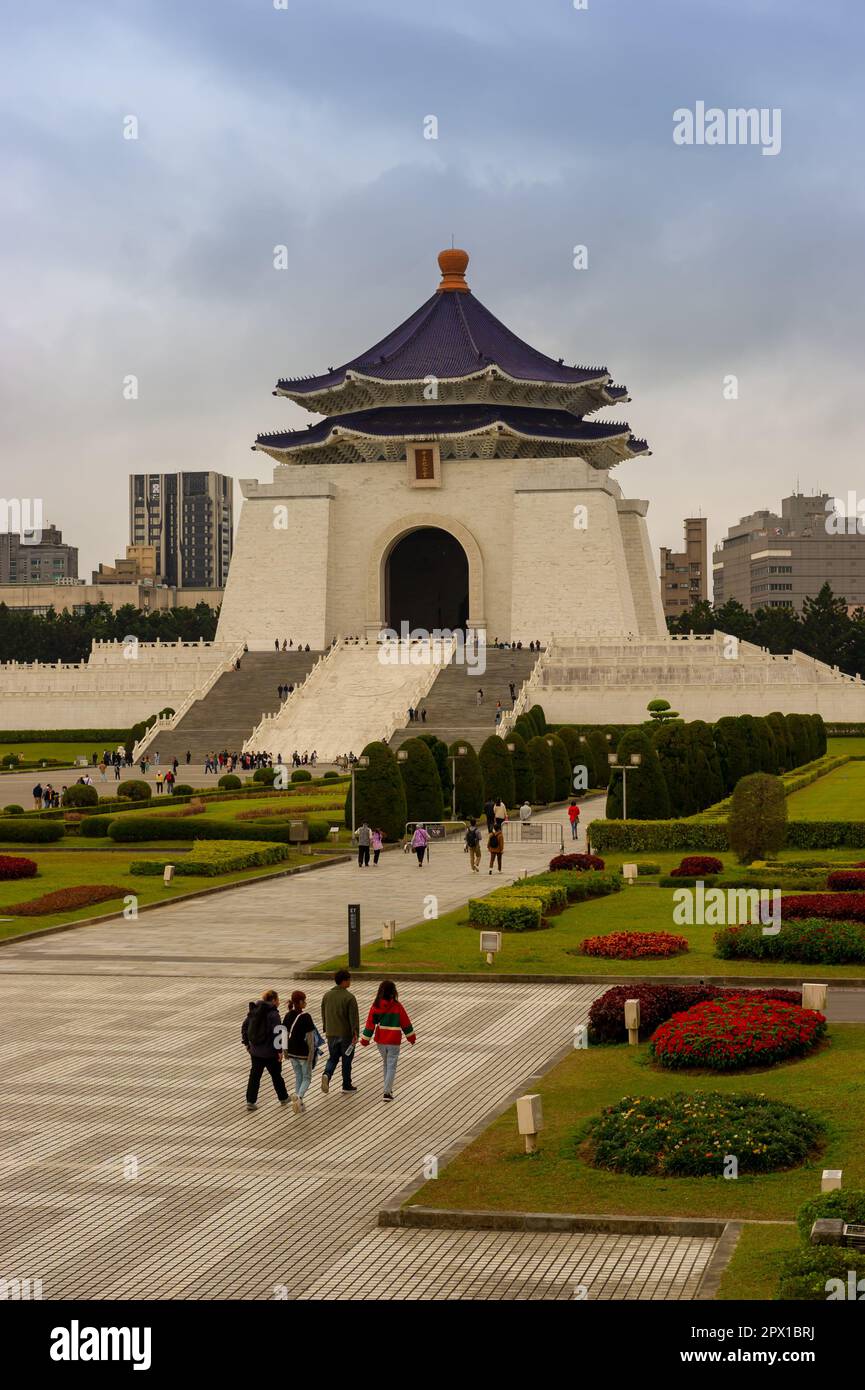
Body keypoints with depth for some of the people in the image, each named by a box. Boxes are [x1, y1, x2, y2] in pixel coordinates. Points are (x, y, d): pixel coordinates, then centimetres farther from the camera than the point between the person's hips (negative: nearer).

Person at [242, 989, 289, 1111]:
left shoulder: (254, 1011, 4)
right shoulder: (273, 1014, -18)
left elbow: (244, 1027, 9)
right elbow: (276, 1033, -22)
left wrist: (246, 1043, 17)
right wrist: (279, 1050, -16)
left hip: (255, 1050, 5)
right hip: (270, 1052, -5)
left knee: (254, 1076, 11)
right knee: (276, 1075, 13)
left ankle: (250, 1101, 10)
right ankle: (283, 1098, 28)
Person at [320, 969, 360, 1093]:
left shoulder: (327, 995, 4)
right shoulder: (349, 997, -14)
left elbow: (323, 1014, 13)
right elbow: (354, 1017, -17)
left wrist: (326, 1030, 24)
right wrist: (355, 1033, -14)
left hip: (331, 1033, 4)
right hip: (346, 1034, -4)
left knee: (332, 1058, 15)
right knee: (346, 1060, 9)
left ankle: (326, 1074, -13)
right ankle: (347, 1085, 17)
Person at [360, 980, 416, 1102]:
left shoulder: (376, 1006, -6)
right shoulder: (397, 1006, -12)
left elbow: (370, 1023, -3)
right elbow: (406, 1023, -3)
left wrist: (365, 1040, 6)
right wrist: (411, 1037, 11)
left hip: (380, 1041, 3)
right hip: (394, 1041, -3)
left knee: (385, 1063, 22)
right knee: (391, 1066, 1)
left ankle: (388, 1088, 29)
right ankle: (387, 1092, -7)